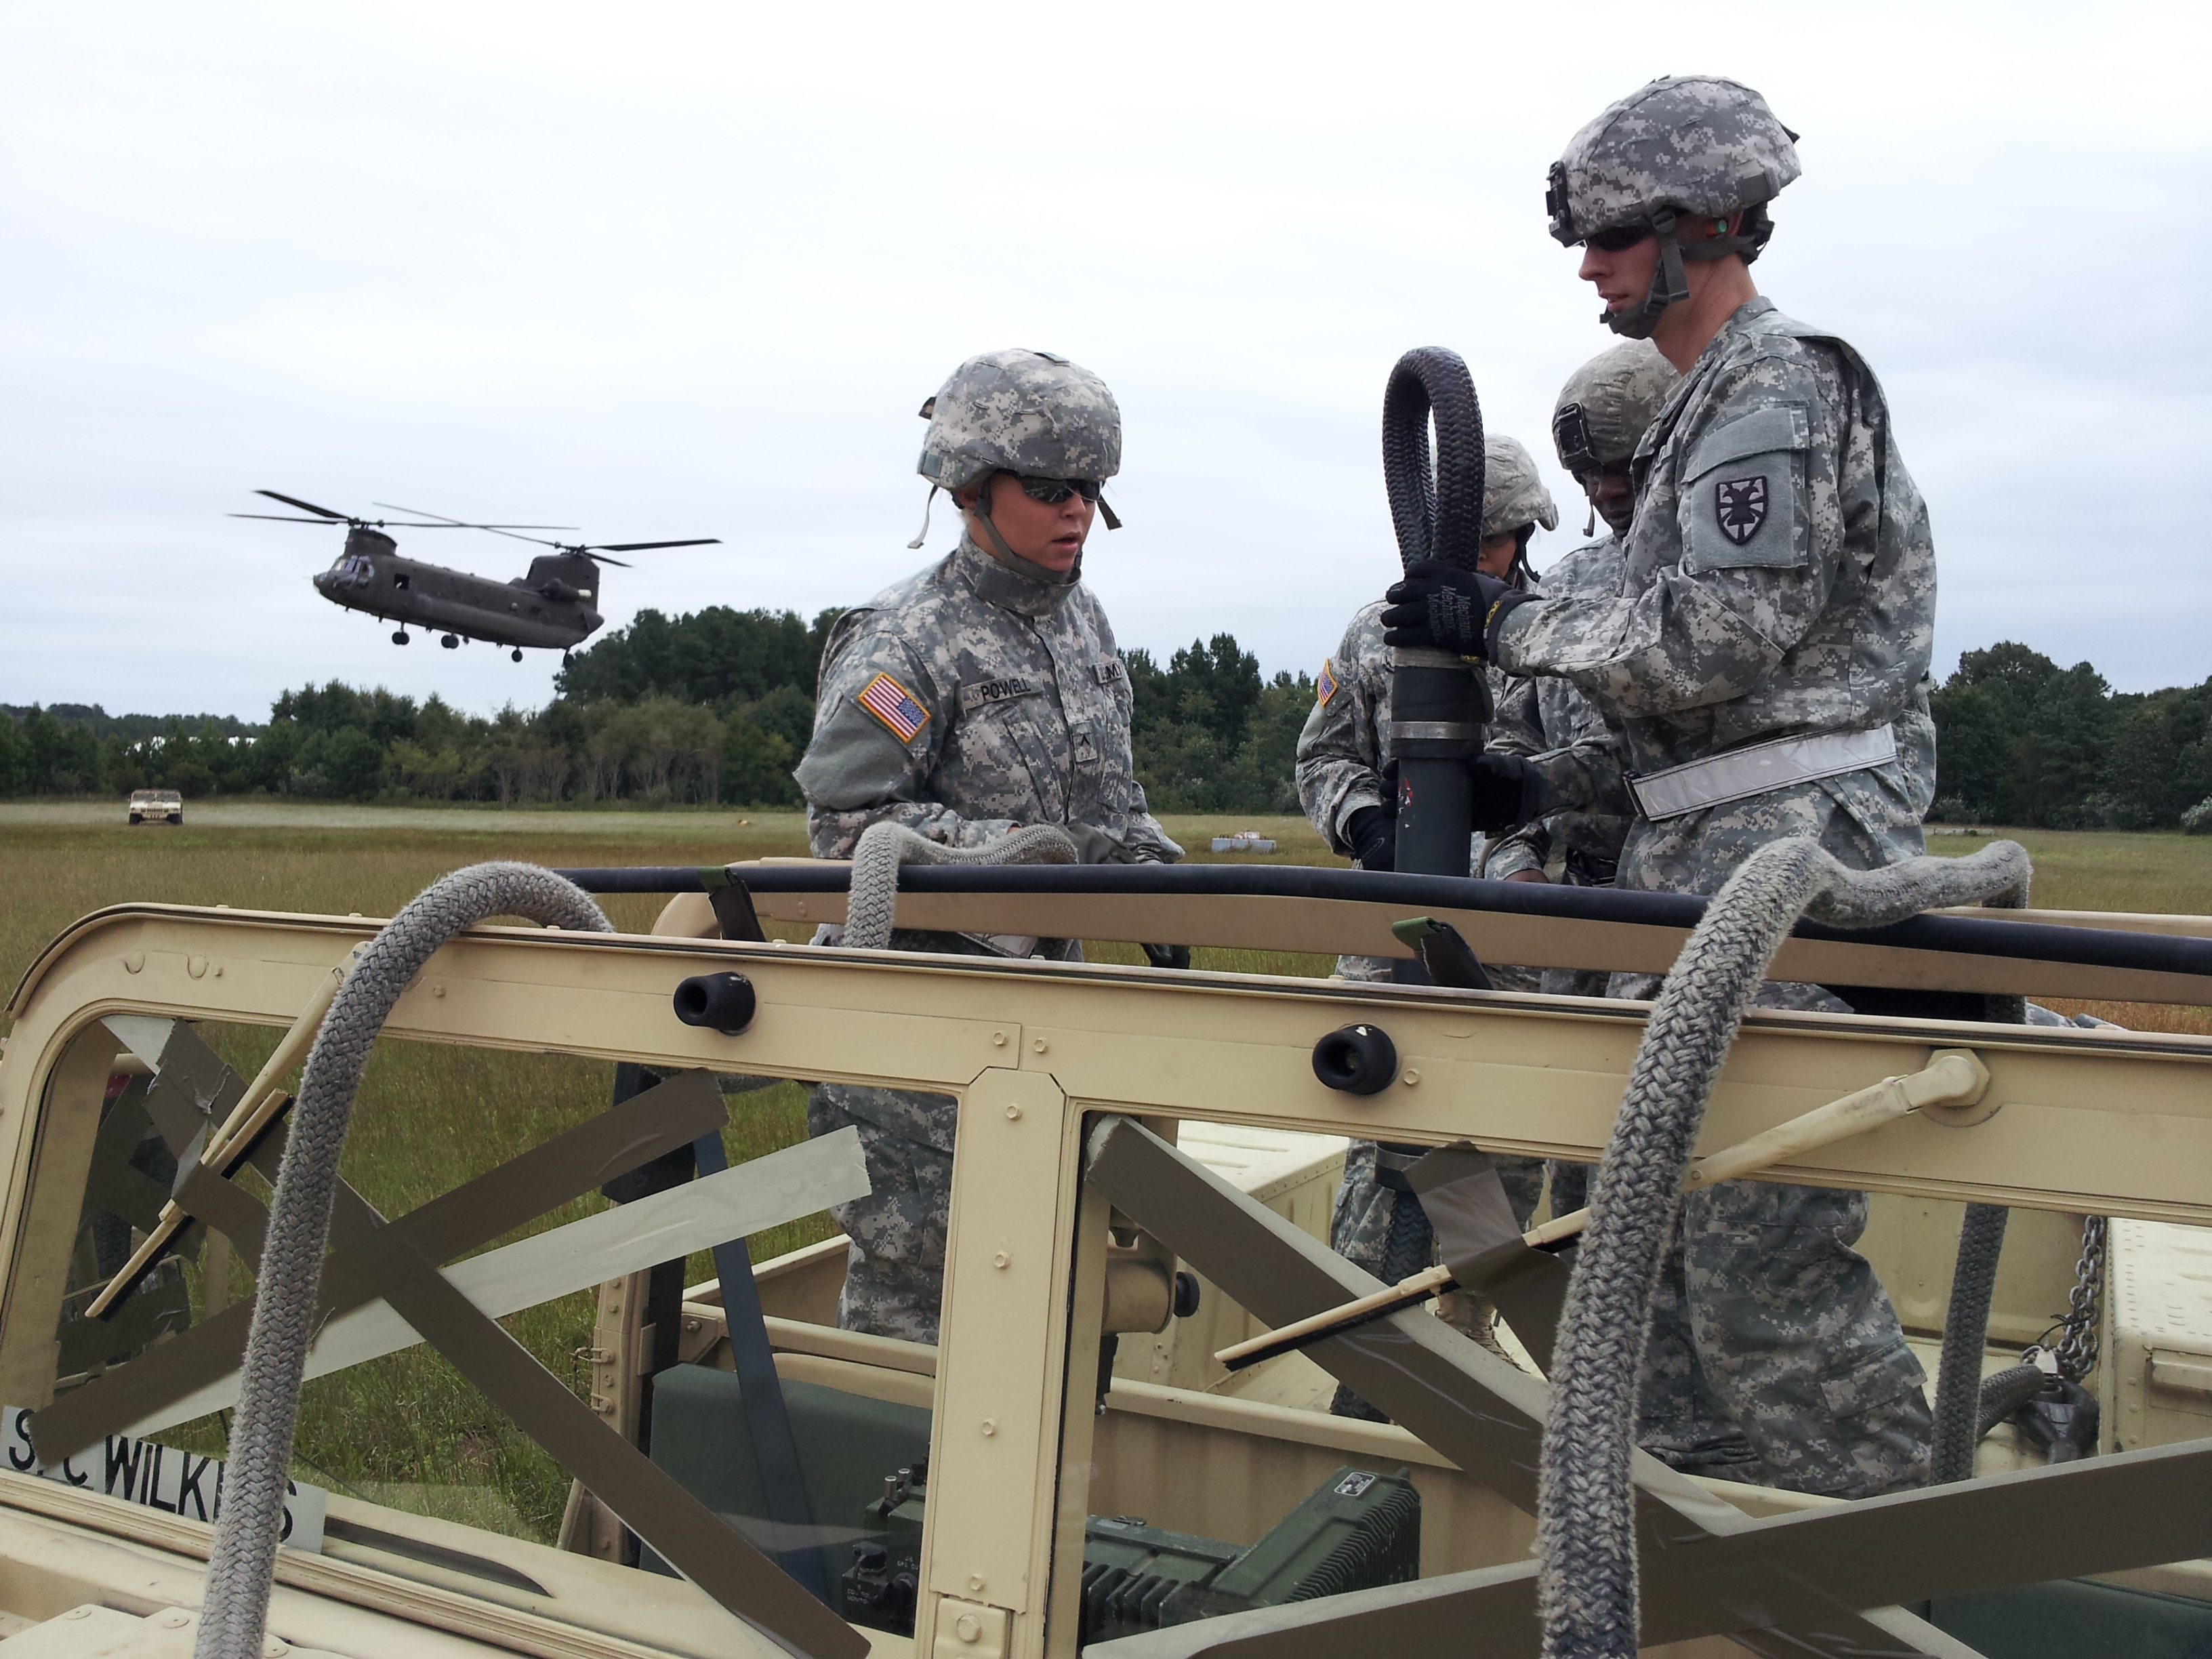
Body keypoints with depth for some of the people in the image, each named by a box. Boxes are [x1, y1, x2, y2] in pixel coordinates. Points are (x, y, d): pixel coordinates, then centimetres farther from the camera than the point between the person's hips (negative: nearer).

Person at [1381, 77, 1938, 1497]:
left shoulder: (1784, 386, -9)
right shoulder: (1709, 405, 21)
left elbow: (1706, 643, -19)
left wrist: (1499, 623, -9)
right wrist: (1547, 783, 18)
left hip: (1788, 860, -10)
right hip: (1693, 860, 10)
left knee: (1760, 1248, -7)